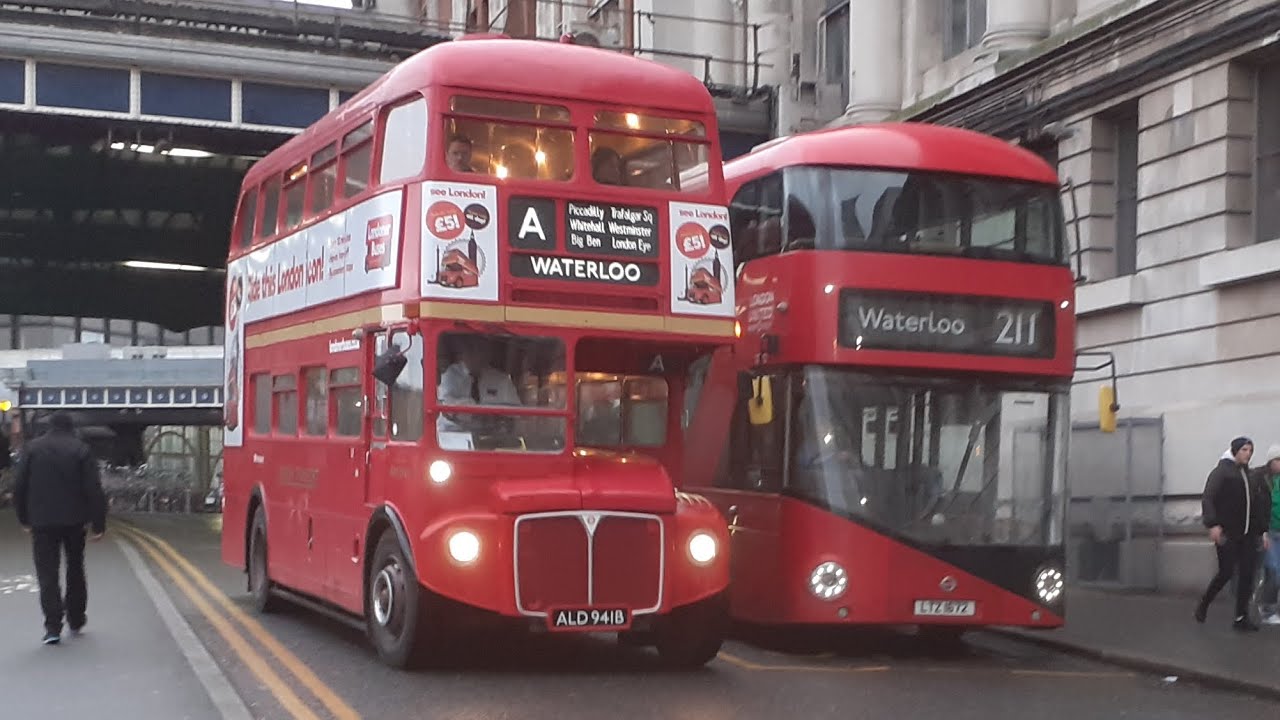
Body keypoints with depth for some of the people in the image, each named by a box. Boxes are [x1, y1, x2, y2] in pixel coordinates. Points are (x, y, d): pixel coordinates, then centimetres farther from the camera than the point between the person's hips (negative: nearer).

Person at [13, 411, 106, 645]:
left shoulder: (32, 448, 1)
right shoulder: (81, 450, -3)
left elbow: (20, 486, 1)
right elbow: (94, 490, -8)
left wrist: (24, 518, 11)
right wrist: (99, 524, -4)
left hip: (42, 521, 0)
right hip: (74, 520, 0)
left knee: (47, 573, 0)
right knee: (75, 569, 18)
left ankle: (53, 627, -10)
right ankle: (76, 621, 25)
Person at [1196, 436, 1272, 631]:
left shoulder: (1251, 476, 14)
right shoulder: (1221, 472, -4)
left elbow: (1259, 504, 17)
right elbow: (1208, 499, -12)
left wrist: (1262, 530, 10)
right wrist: (1213, 524, -22)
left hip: (1248, 534, 6)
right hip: (1227, 534, -6)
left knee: (1247, 575, 1)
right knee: (1226, 572, -6)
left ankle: (1241, 617, 7)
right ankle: (1203, 605, 16)